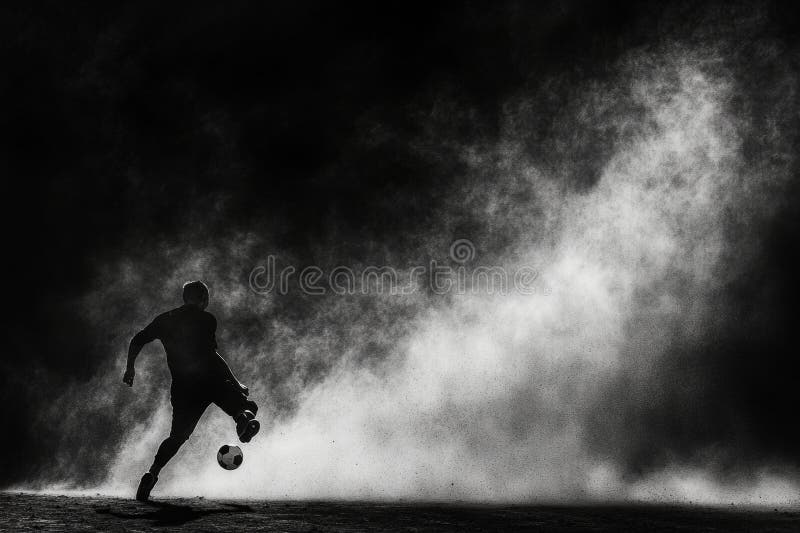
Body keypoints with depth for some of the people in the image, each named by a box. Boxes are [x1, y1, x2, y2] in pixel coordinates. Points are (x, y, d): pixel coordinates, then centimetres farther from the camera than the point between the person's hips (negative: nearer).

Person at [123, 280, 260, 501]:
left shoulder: (164, 320, 17)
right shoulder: (206, 319, 5)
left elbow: (137, 341, 12)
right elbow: (212, 355, -2)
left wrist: (130, 368, 24)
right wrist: (236, 383, 1)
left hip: (182, 387, 4)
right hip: (211, 380, -4)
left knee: (177, 436, 17)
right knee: (248, 406, 8)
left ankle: (152, 472, -2)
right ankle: (244, 416, -29)